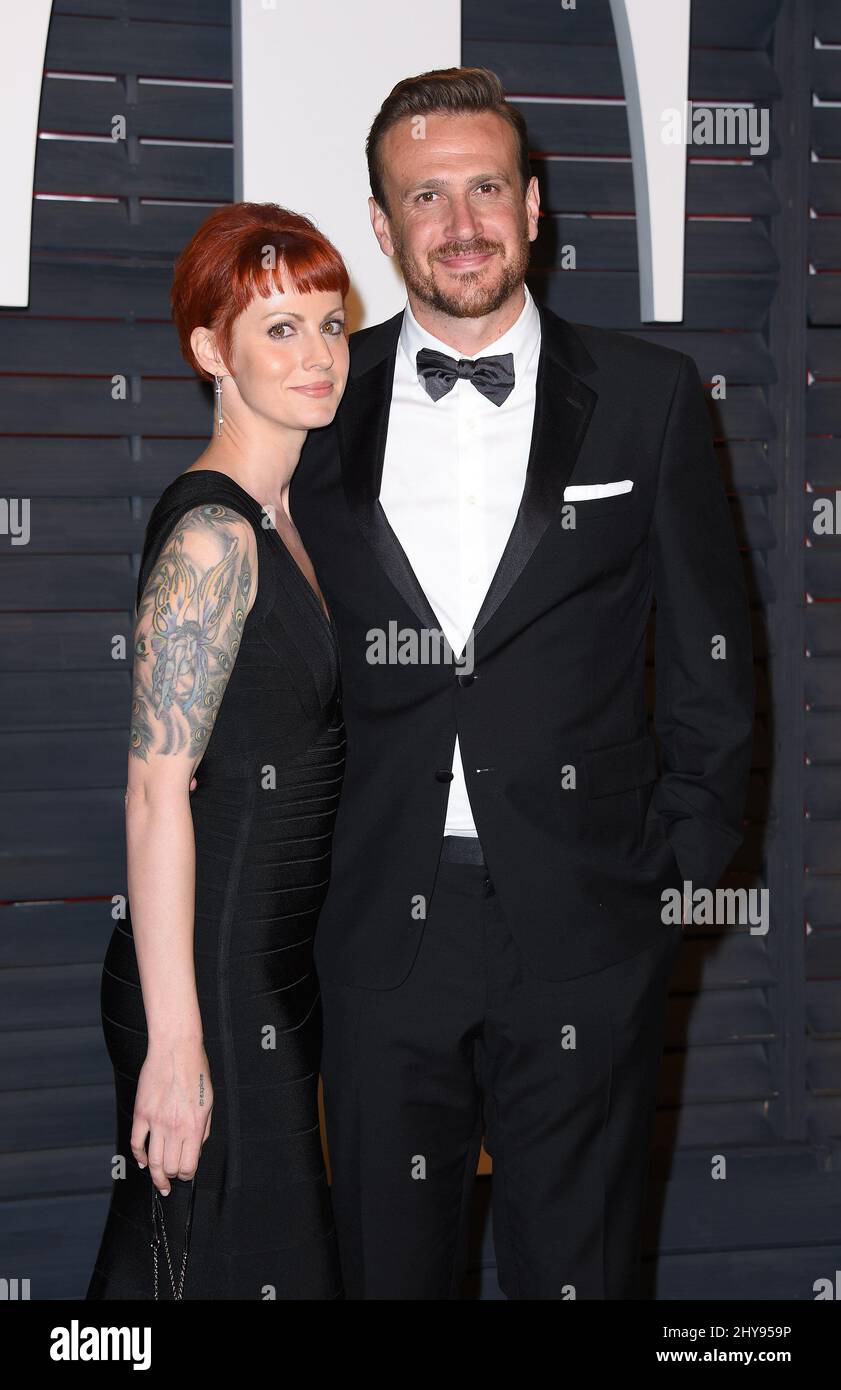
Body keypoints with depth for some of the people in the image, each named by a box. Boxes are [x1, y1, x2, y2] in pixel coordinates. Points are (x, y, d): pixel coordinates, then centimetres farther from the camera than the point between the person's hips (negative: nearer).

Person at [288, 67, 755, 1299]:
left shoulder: (648, 397, 1)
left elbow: (711, 664, 3)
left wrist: (683, 874, 0)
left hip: (585, 936, -1)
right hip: (379, 929, 2)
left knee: (578, 1267, 12)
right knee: (387, 1266, 14)